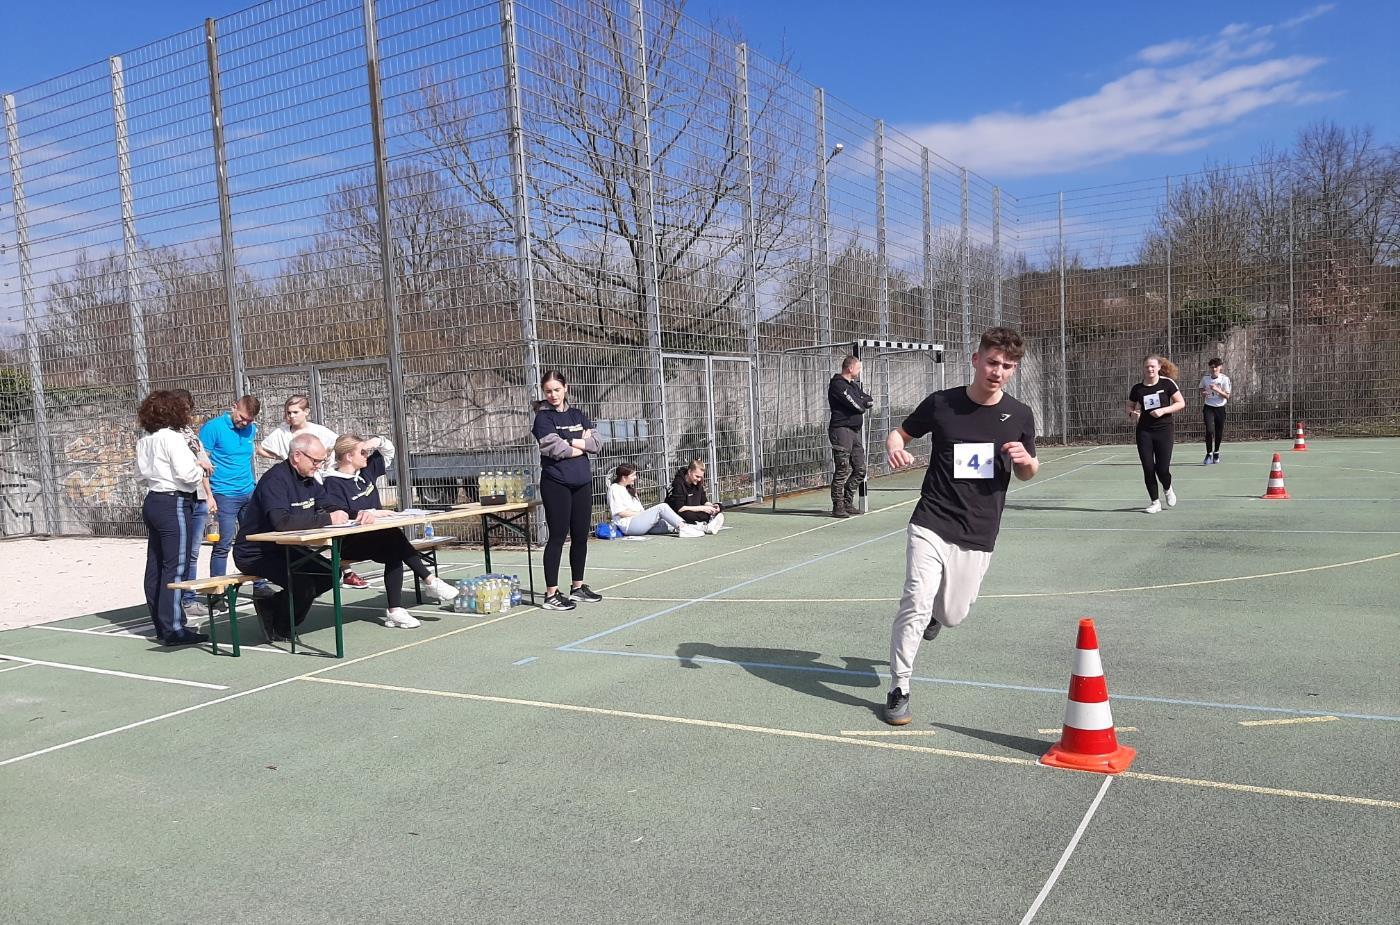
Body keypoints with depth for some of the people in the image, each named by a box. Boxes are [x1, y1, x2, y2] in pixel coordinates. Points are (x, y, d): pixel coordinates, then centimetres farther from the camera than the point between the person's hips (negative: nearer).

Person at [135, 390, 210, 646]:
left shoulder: (143, 441, 11)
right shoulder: (172, 437, -14)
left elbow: (141, 475, 18)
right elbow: (186, 474, -21)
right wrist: (200, 469, -2)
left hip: (152, 501, 9)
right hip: (174, 503, -9)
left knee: (155, 567, 11)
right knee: (175, 567, -6)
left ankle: (161, 625, 19)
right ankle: (173, 629, -6)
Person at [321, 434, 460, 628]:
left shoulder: (366, 471, 14)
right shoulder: (333, 482, -9)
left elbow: (389, 451, 26)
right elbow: (336, 514, -24)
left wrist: (377, 442, 4)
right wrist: (373, 513, -28)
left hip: (375, 537, 8)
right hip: (349, 543, -7)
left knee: (394, 554, -24)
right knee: (394, 536, -28)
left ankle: (395, 612, -29)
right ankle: (430, 581, -22)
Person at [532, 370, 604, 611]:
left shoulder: (578, 415, 14)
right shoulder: (543, 417, -2)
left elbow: (597, 443, 4)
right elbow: (555, 448, -16)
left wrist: (573, 442, -9)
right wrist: (582, 446, -4)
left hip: (582, 483, 6)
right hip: (556, 484, -6)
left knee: (581, 536, 11)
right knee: (557, 537, -5)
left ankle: (577, 587, 24)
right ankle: (551, 594, -1)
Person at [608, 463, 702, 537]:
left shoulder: (628, 489, 27)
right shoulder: (614, 489, -3)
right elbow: (621, 512, -12)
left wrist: (644, 512, 4)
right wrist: (641, 513, -7)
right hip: (628, 525, -10)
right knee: (662, 507, -20)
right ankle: (683, 527, -25)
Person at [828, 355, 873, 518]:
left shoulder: (853, 384, 21)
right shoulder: (838, 385, -11)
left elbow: (870, 401, 13)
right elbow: (858, 406, -16)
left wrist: (861, 401, -7)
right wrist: (864, 403, 5)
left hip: (855, 431, 9)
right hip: (841, 430, -9)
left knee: (860, 470, 10)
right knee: (843, 470, -9)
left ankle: (848, 503, 20)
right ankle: (838, 506, -4)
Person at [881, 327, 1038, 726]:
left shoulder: (1019, 416, 1)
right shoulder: (940, 404, -5)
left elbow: (1027, 473, 14)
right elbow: (899, 432, 10)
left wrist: (1027, 461, -10)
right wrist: (894, 447, -14)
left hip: (978, 536, 2)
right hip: (931, 524, -2)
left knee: (952, 615, 9)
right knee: (916, 604, -16)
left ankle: (936, 609, 48)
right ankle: (898, 689, 2)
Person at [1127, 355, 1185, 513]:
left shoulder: (1167, 383, -3)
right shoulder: (1137, 388, 3)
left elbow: (1181, 403, -3)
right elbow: (1130, 407, 14)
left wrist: (1163, 410, -16)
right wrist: (1132, 414, -9)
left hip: (1164, 430, -2)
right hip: (1144, 432, 2)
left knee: (1162, 468, -5)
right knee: (1148, 468, -1)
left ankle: (1167, 489, 30)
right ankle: (1155, 502, 13)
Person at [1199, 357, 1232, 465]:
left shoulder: (1225, 379, -6)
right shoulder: (1205, 379, -1)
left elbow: (1227, 396, -7)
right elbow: (1202, 392, 14)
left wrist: (1217, 390, -23)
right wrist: (1203, 394, -9)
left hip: (1220, 408, 0)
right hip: (1208, 408, 0)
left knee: (1219, 432, 6)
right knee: (1209, 430, -15)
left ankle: (1216, 452, 27)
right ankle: (1209, 454, -6)